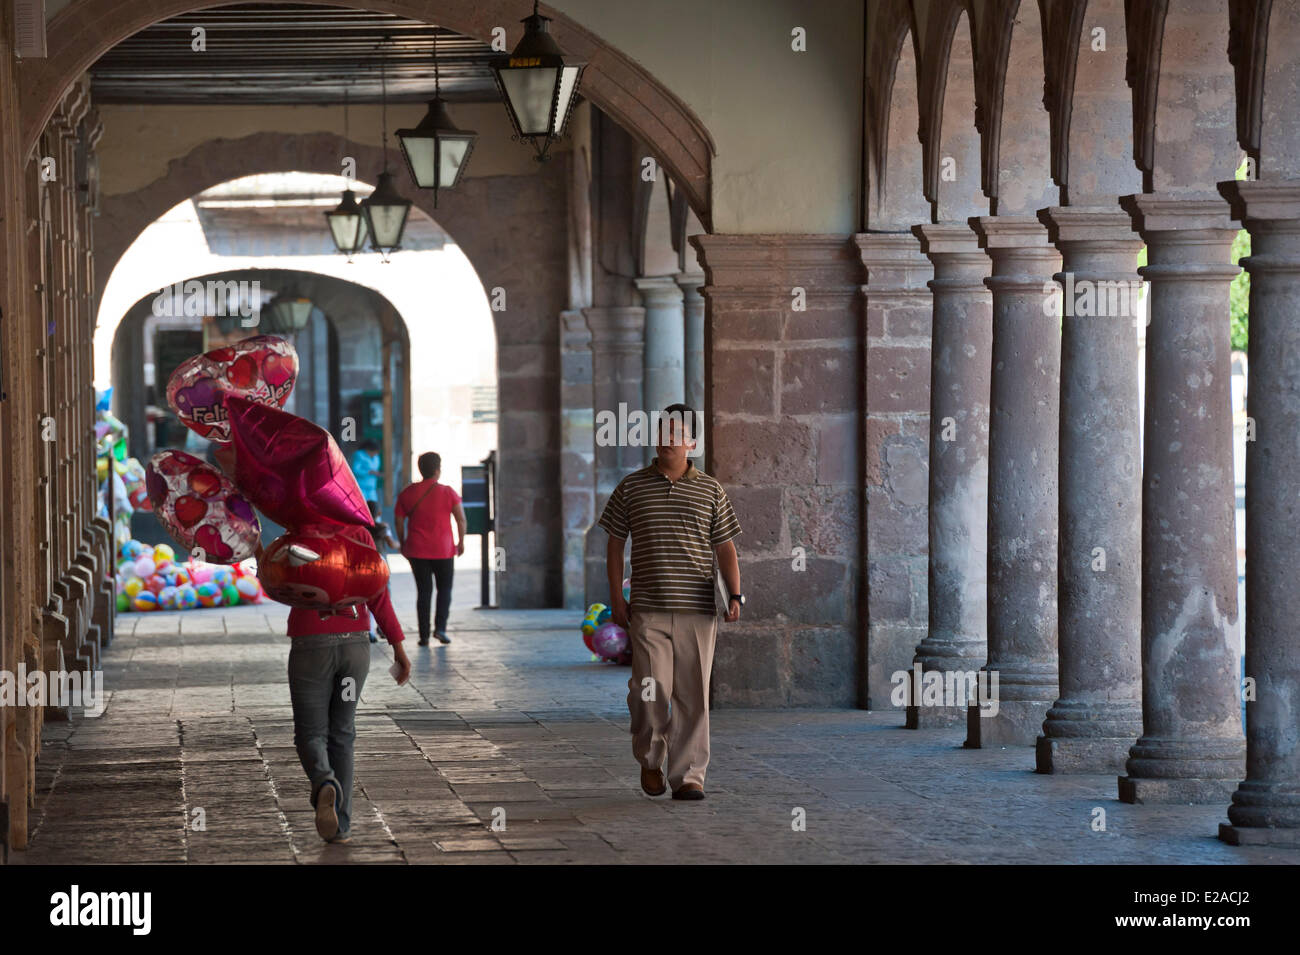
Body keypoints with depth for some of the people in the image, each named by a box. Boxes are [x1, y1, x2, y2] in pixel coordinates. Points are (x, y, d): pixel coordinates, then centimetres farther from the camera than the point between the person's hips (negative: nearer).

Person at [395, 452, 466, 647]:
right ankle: (440, 627, -6)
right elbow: (461, 519, -8)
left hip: (417, 550, 2)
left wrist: (403, 544, 15)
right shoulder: (447, 492, -6)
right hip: (443, 550, -2)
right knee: (445, 589, 12)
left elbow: (399, 522, 3)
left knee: (423, 591, 7)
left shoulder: (407, 493, 1)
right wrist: (461, 542, 5)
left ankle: (424, 635, 3)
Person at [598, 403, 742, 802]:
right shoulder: (631, 487, 8)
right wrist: (616, 597, 4)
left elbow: (725, 547, 9)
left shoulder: (710, 490, 9)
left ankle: (688, 775, 5)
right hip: (647, 610, -1)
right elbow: (615, 543, 11)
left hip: (698, 609, 1)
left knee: (693, 694, -1)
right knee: (650, 690, -8)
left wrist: (735, 594, -3)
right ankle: (650, 759, 17)